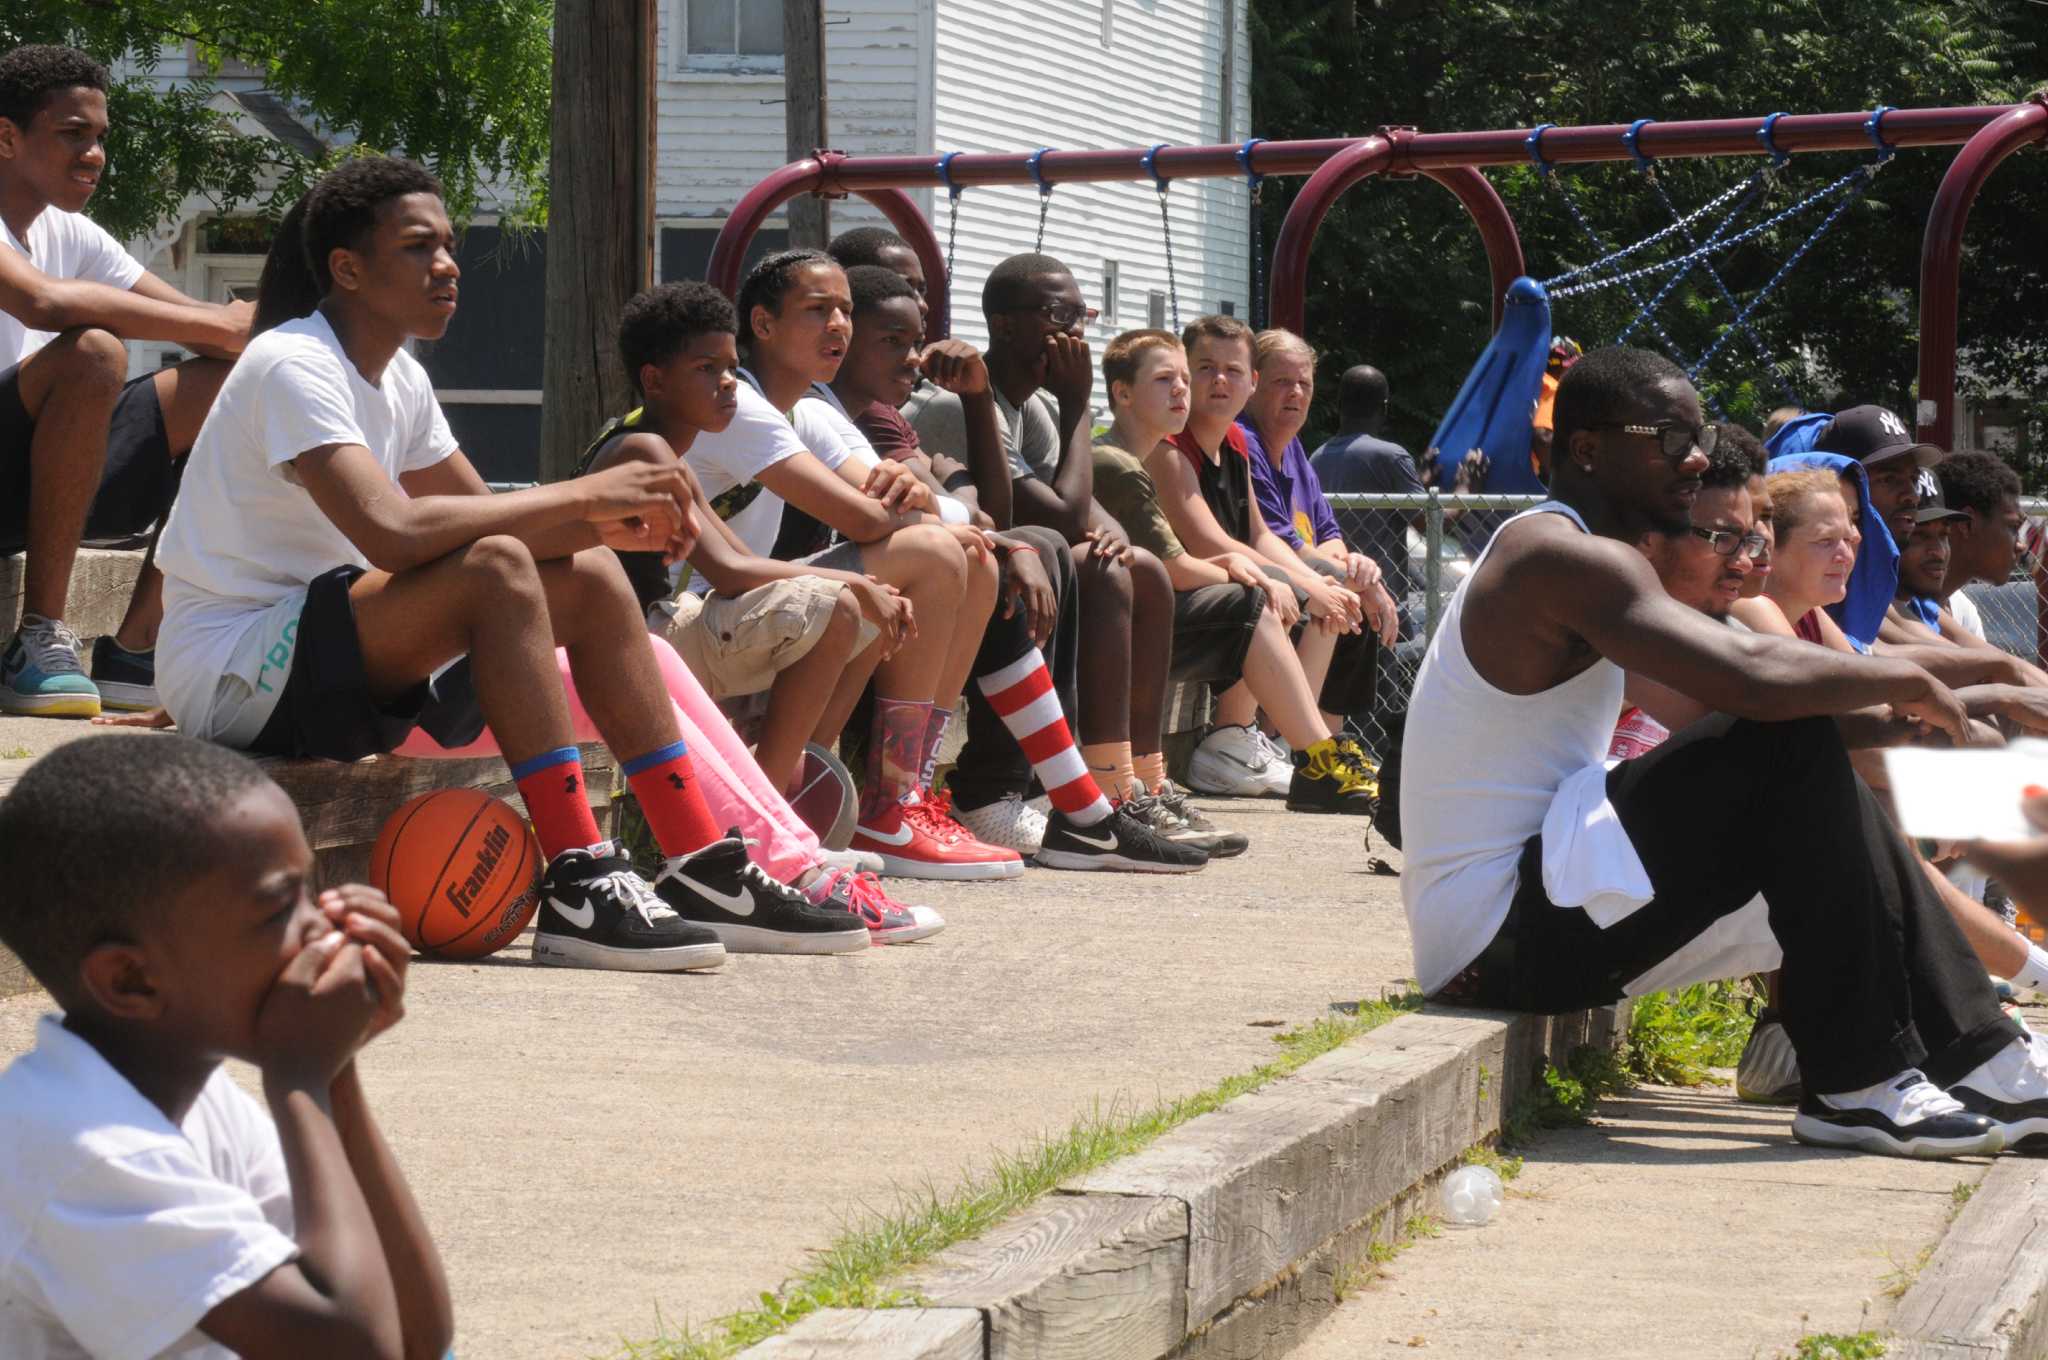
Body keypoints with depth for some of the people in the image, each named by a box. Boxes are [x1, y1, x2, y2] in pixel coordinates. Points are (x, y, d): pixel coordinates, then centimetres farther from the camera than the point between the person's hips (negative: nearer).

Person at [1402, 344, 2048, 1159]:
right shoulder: (1569, 558, -16)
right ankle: (1856, 1085, -15)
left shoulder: (1553, 556, 18)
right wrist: (1907, 681, -11)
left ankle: (1979, 1056, 10)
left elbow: (1723, 688, 21)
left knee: (1821, 787, 13)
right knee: (1792, 746, -19)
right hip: (1497, 936, -11)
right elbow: (1755, 677, -28)